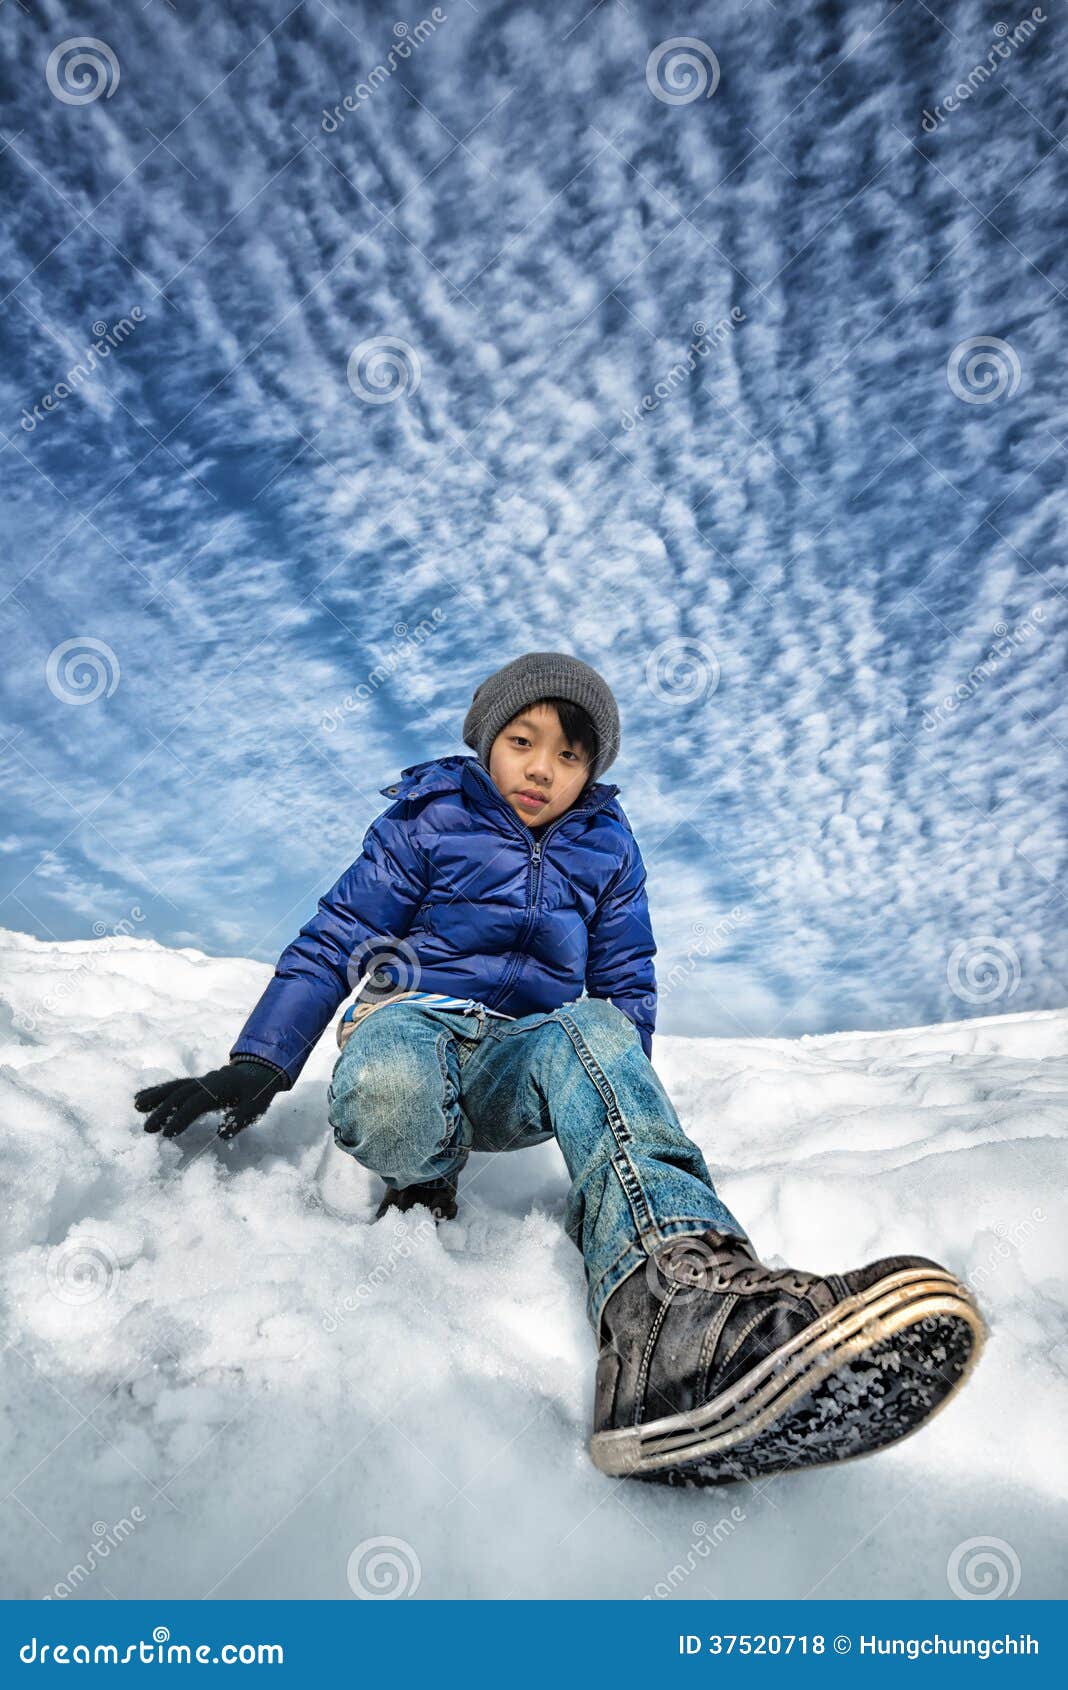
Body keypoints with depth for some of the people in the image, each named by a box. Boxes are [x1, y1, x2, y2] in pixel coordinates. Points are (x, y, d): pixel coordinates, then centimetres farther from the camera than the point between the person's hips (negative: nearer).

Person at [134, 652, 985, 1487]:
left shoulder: (605, 849, 12)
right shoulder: (429, 820, 3)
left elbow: (626, 988, 15)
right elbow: (336, 940, 0)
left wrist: (623, 1121, 2)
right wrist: (258, 1064, -11)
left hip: (518, 1063, 2)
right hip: (410, 1021, -2)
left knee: (590, 1033, -36)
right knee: (388, 1092, -41)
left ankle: (678, 1289, -62)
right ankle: (429, 1162, -3)